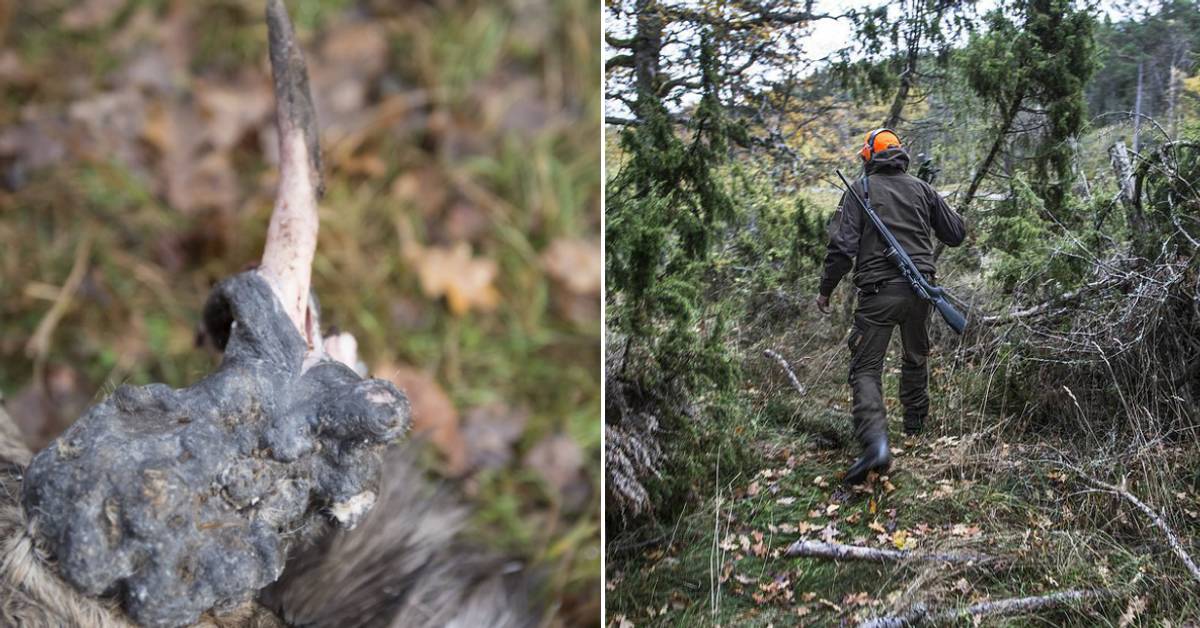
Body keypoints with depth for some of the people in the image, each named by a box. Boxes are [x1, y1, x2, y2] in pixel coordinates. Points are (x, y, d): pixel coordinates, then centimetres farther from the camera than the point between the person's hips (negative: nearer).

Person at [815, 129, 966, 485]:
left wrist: (825, 290, 1)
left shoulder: (861, 189, -2)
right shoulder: (921, 189, 9)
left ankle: (875, 442, -23)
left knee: (865, 369, -4)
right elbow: (956, 234, 13)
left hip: (878, 293, -4)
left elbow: (843, 246, -10)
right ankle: (915, 423, 38)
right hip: (920, 289, 4)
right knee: (916, 358, 24)